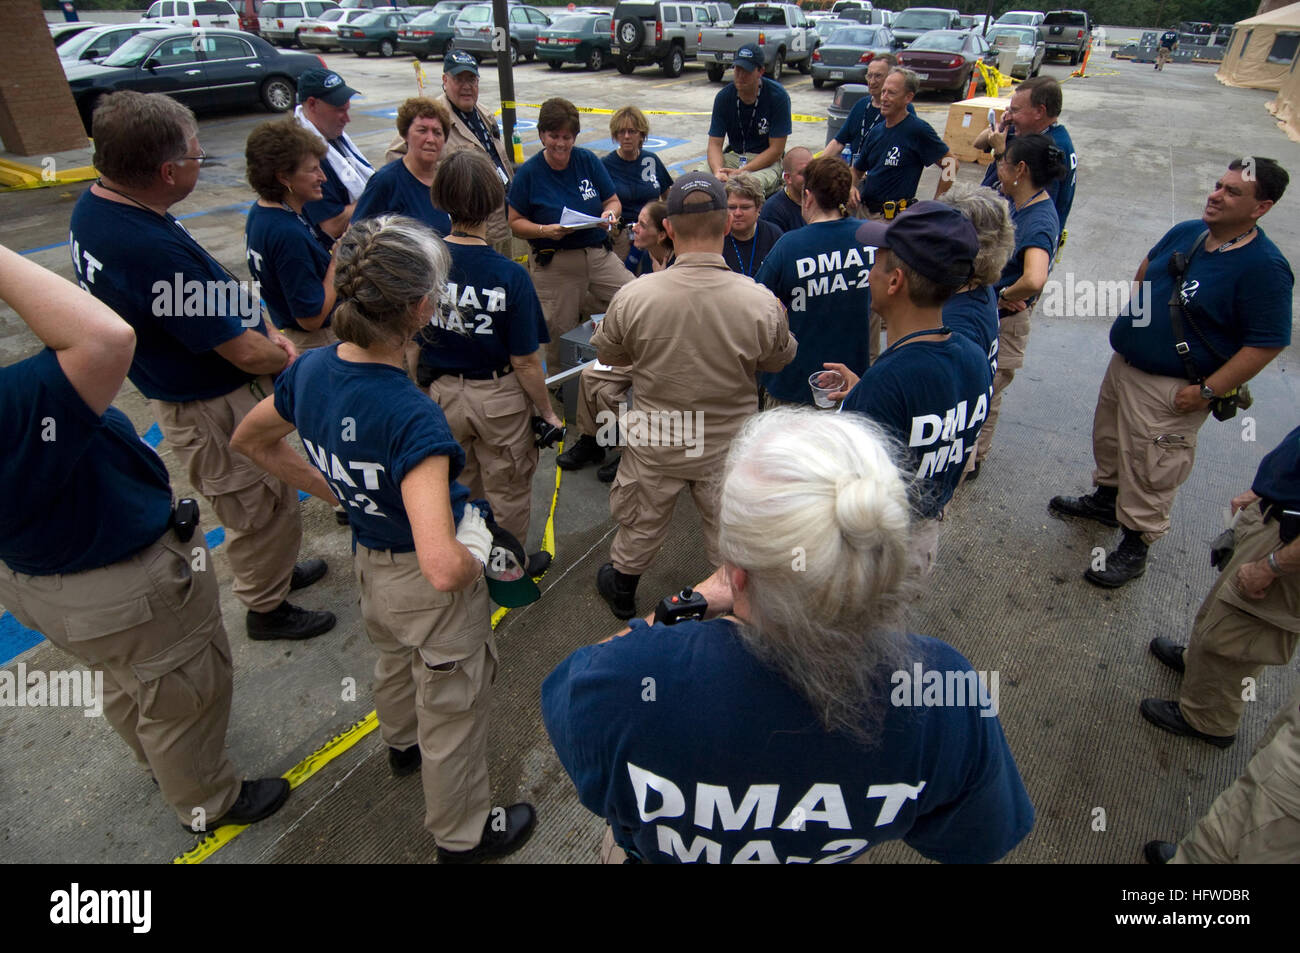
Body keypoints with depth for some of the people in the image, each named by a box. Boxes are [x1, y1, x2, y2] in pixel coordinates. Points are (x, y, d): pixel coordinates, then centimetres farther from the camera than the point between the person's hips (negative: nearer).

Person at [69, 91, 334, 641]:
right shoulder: (154, 250, -34)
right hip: (214, 409, -10)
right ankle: (267, 608, 33)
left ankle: (273, 569, 50)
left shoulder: (93, 205, -2)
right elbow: (246, 354, -26)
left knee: (256, 503, 28)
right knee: (260, 510, 11)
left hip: (174, 386, 10)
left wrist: (261, 333, -1)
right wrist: (285, 358, -5)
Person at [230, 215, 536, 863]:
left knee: (394, 664, 36)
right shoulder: (413, 419, -37)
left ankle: (403, 745, 68)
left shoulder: (310, 370, -14)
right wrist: (482, 559, -22)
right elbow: (442, 567, -44)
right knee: (452, 710, 18)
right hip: (428, 586, -7)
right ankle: (462, 835, 44)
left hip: (368, 562, 8)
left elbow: (251, 441, 7)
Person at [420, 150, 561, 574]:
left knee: (459, 488, 26)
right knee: (508, 491, 19)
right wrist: (548, 413, -4)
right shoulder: (510, 276, -24)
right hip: (499, 397, -4)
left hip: (440, 392, 4)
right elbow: (525, 363, -19)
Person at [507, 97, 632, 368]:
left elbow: (614, 201, 10)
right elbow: (515, 222, 0)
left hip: (599, 254, 3)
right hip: (553, 264, -3)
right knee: (561, 334, 3)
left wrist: (609, 214, -14)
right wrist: (545, 231, -19)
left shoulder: (588, 161, 5)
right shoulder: (528, 172, -2)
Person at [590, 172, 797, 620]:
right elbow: (780, 360, -2)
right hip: (730, 445, 0)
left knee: (641, 524, 24)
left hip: (654, 443, 1)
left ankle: (622, 590, 48)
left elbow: (607, 353, -2)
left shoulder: (633, 295, -21)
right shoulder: (762, 301, -21)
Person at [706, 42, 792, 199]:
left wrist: (741, 172, -24)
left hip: (768, 161, -4)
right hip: (733, 155, 4)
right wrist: (718, 171, -27)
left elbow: (776, 149, -13)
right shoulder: (724, 97, -1)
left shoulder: (778, 96, -11)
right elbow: (715, 143, -3)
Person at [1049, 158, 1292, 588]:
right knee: (1109, 439, 24)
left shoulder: (1264, 268, -19)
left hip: (1171, 390, -7)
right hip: (1124, 363, 8)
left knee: (1149, 471, 2)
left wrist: (1206, 392, -21)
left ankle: (1135, 546, 19)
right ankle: (1106, 499, 47)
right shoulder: (1186, 232, 2)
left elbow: (1267, 343, -19)